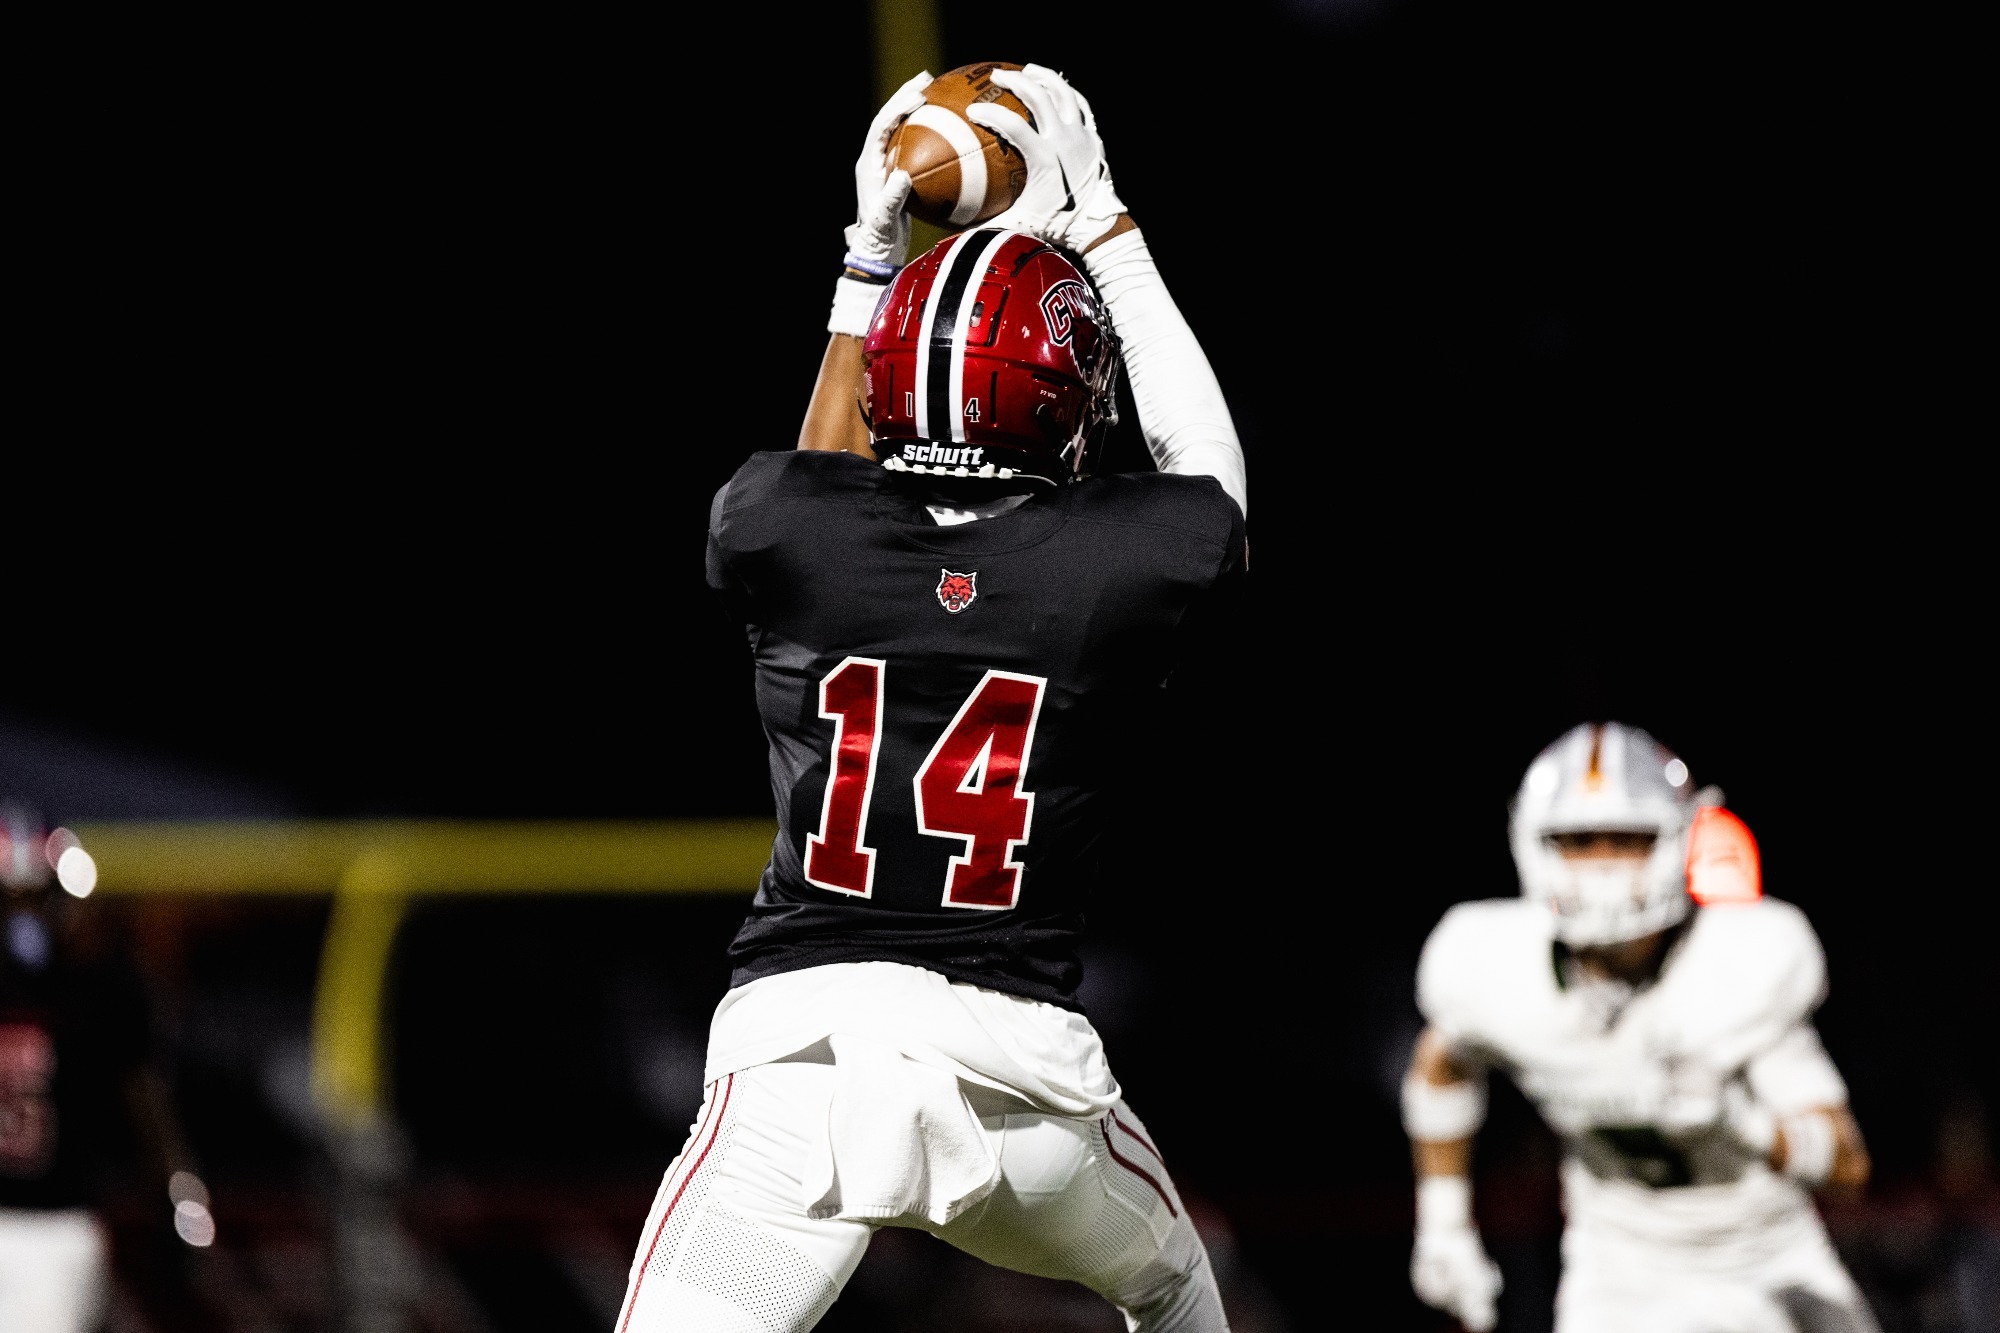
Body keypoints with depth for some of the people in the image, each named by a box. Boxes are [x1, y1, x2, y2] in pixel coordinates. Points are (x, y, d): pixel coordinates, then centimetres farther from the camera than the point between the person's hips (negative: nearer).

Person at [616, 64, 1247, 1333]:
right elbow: (1208, 463, 22)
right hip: (1020, 1055, 1)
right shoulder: (1132, 560, -3)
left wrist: (870, 261, 32)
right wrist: (1100, 224, 27)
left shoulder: (777, 532, -1)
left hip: (802, 1039, -1)